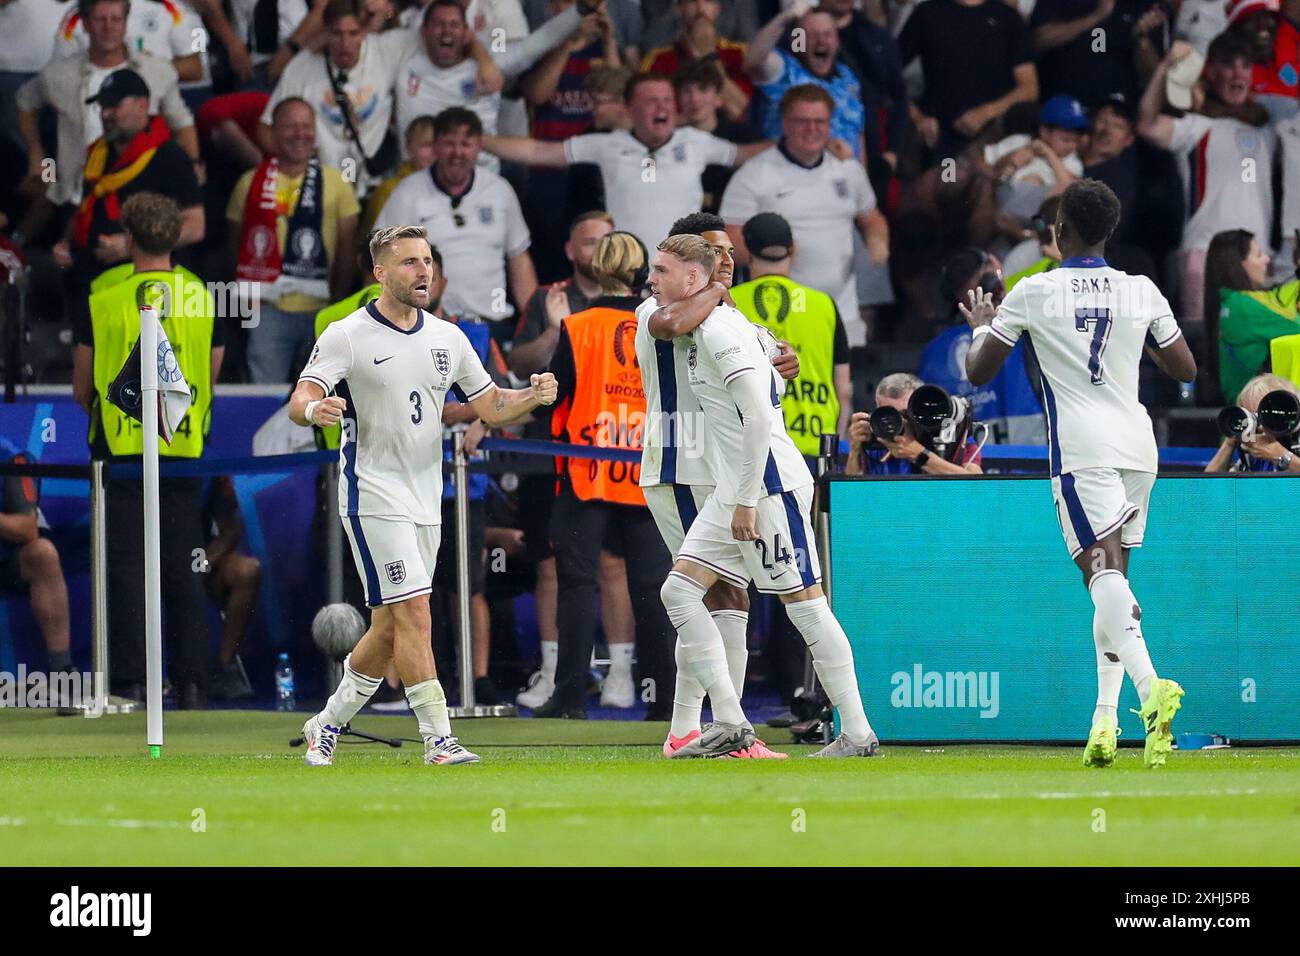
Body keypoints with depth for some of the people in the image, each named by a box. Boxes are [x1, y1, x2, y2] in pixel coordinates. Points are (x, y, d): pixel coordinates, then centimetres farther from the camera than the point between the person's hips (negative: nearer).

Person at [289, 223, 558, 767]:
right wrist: (315, 409, -38)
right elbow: (299, 402, -14)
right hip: (373, 496, -6)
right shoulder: (347, 336, -7)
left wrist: (533, 396, -8)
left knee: (390, 626, 10)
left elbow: (491, 407, 12)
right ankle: (438, 738, -15)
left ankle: (327, 724, 26)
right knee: (412, 612, -15)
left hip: (425, 501, 6)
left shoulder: (447, 339, 10)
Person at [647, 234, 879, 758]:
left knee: (805, 604, -6)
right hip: (731, 489, 10)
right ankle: (730, 724, 2)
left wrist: (747, 501, -21)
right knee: (680, 591, 3)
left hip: (769, 483, -10)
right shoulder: (704, 330, 15)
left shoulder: (721, 331, -15)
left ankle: (858, 733, 0)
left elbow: (759, 416, -21)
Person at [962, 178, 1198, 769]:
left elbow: (978, 371, 6)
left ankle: (1150, 685, -41)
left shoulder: (1034, 293, -1)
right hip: (1137, 443, 5)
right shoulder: (1142, 292, 9)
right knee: (1113, 576, 14)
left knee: (1103, 571, -16)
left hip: (1082, 449, -5)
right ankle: (1105, 722, 9)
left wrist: (980, 326, 26)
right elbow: (1186, 370, 17)